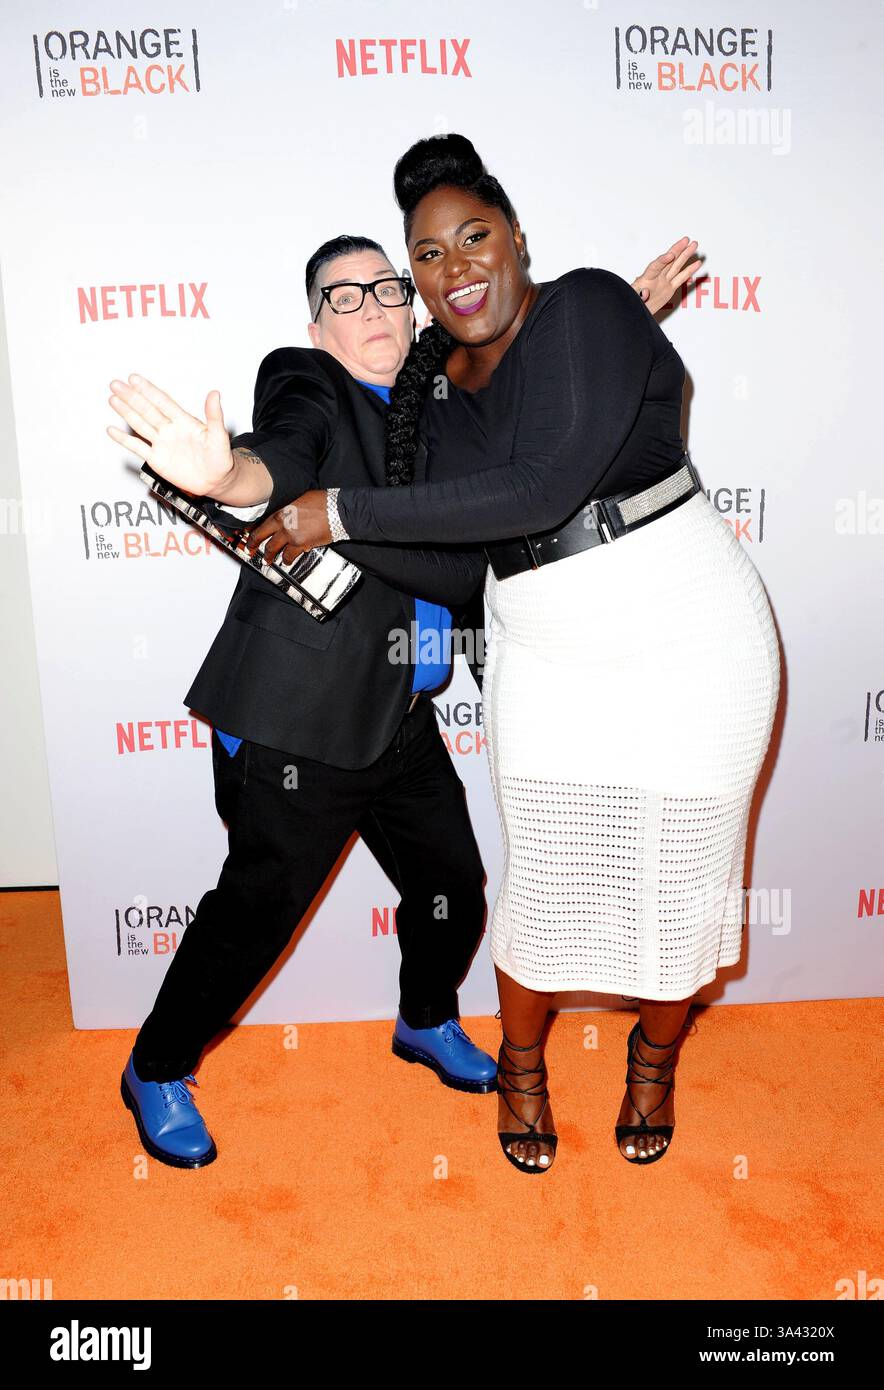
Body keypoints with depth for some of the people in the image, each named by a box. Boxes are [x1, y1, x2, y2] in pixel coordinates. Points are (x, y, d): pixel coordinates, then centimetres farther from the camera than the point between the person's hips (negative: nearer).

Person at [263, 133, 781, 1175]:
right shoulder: (432, 371, 6)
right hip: (544, 659, 4)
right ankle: (520, 1065, 37)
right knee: (544, 882, 7)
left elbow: (539, 489, -27)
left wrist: (343, 513, -21)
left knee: (677, 875, 9)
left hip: (687, 643, -4)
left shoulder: (587, 308, -14)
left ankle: (654, 1060, 40)